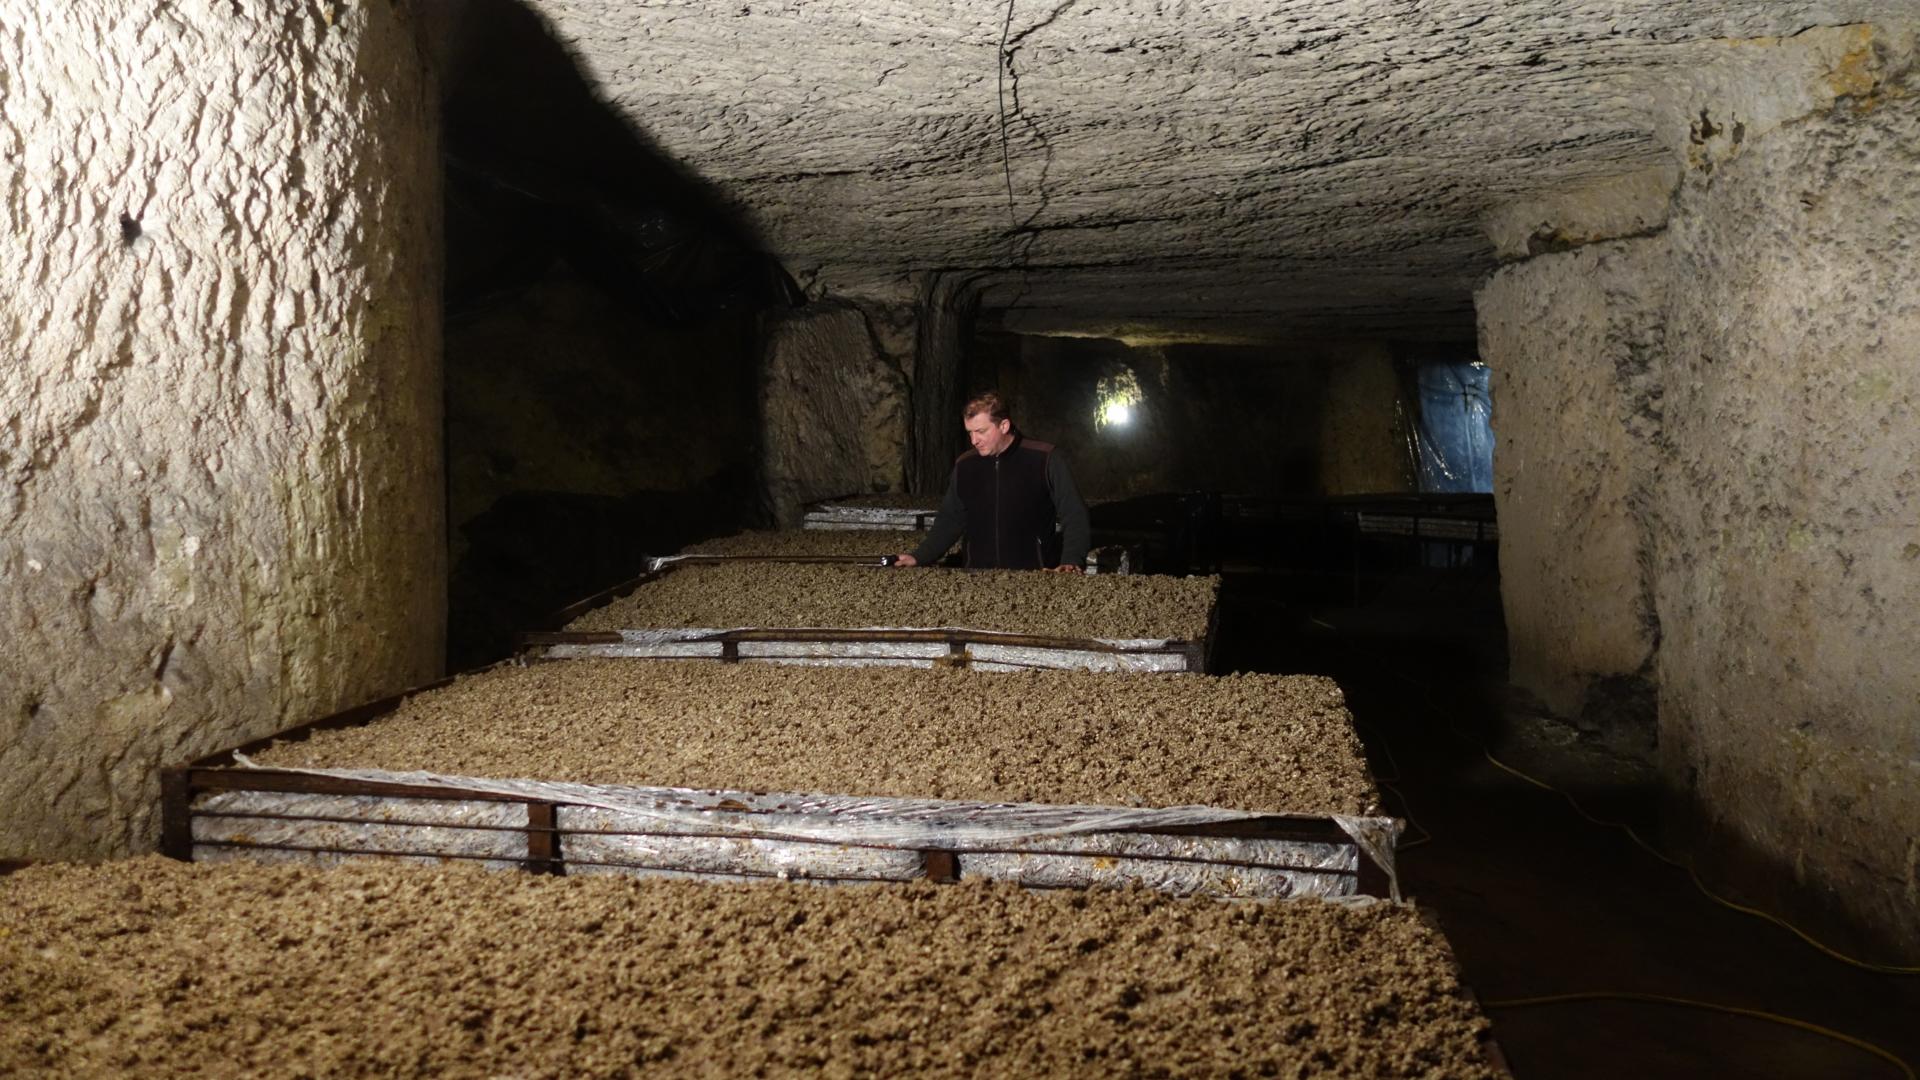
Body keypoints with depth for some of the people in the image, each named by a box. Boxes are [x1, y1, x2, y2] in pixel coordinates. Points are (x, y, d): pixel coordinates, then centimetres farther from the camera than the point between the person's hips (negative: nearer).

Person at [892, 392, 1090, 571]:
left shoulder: (1044, 459, -6)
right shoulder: (964, 465, 7)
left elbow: (1073, 515, -4)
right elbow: (950, 520, 16)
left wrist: (1071, 562, -17)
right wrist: (919, 558, 6)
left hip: (1032, 578, -4)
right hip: (978, 577, 4)